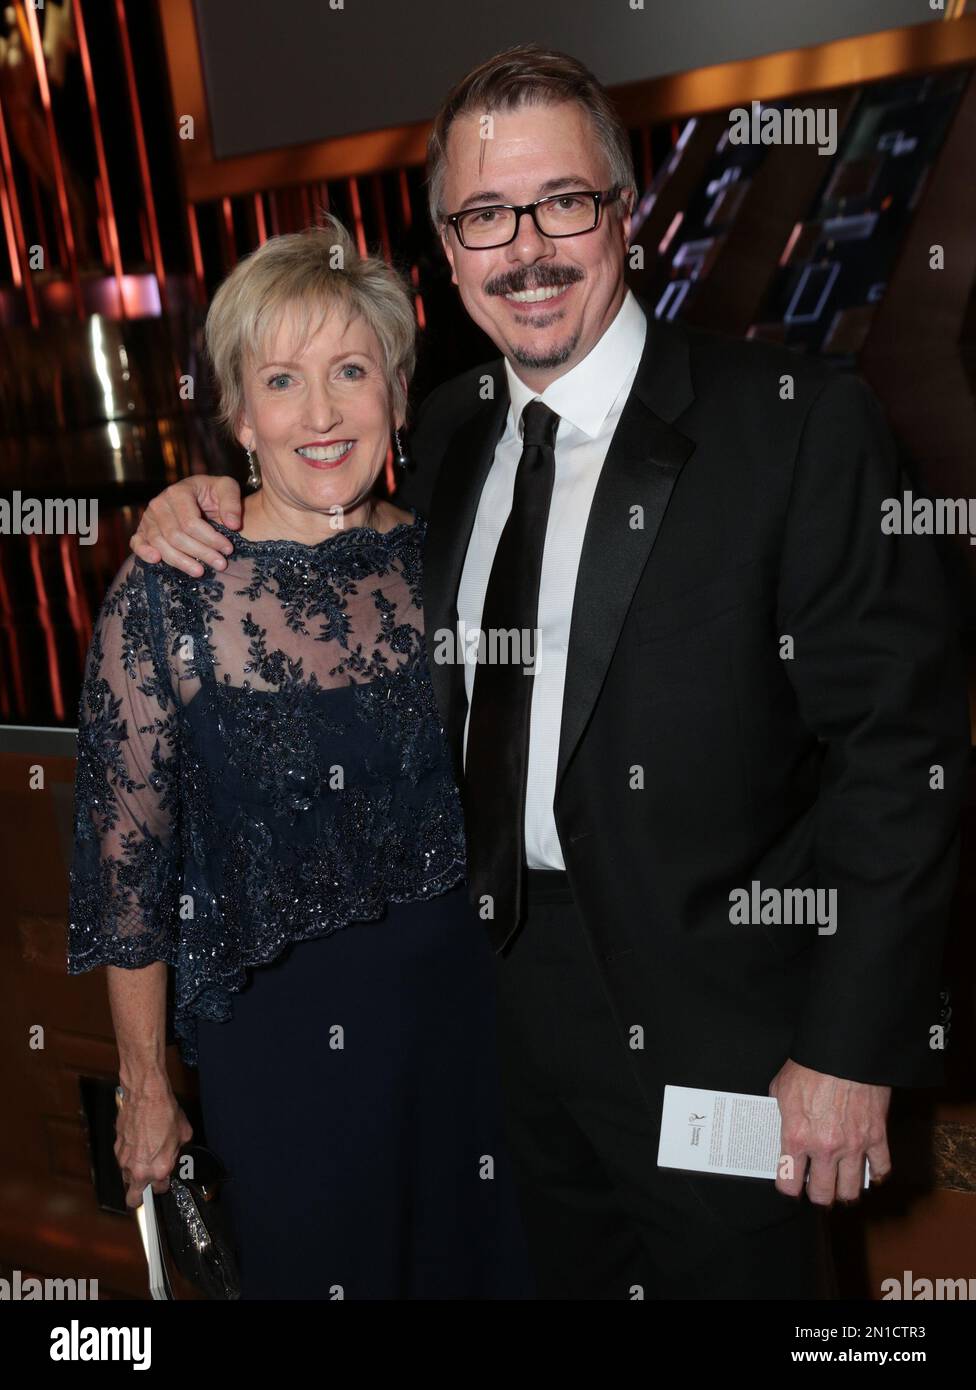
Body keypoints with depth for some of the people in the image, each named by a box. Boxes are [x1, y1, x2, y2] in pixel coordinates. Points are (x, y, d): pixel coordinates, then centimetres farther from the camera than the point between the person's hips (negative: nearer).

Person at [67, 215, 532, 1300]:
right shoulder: (166, 594, -15)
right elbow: (130, 856, -8)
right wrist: (145, 1085, -2)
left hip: (465, 998, 3)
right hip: (276, 1028, -3)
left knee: (474, 1259, 23)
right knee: (311, 1264, 19)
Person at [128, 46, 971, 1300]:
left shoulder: (801, 423, -14)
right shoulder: (451, 424, 5)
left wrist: (853, 1049, -16)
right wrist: (212, 519, -3)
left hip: (710, 1024, -5)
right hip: (509, 990, 6)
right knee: (564, 1276, 23)